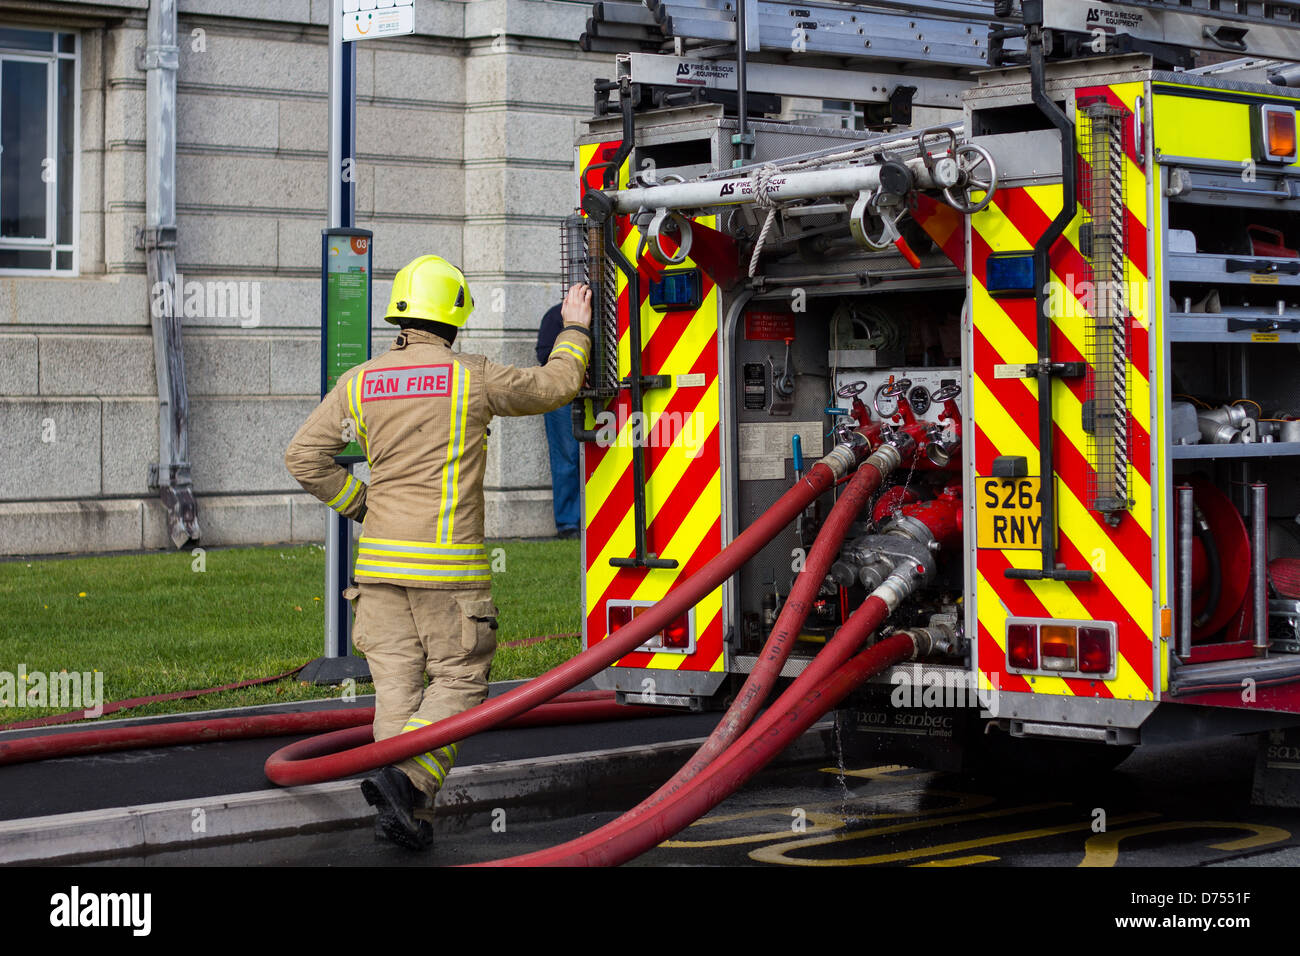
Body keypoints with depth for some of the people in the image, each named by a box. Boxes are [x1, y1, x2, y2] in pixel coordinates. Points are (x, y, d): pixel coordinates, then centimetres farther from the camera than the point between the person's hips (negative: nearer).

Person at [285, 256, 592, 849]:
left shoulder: (360, 382, 5)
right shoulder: (471, 378, -5)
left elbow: (304, 457, 4)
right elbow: (553, 386, 10)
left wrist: (358, 504, 13)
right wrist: (575, 329, 26)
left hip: (381, 557, 4)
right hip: (448, 561, -4)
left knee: (397, 683, 7)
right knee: (458, 680, 4)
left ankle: (403, 809, 3)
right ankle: (407, 777, -17)